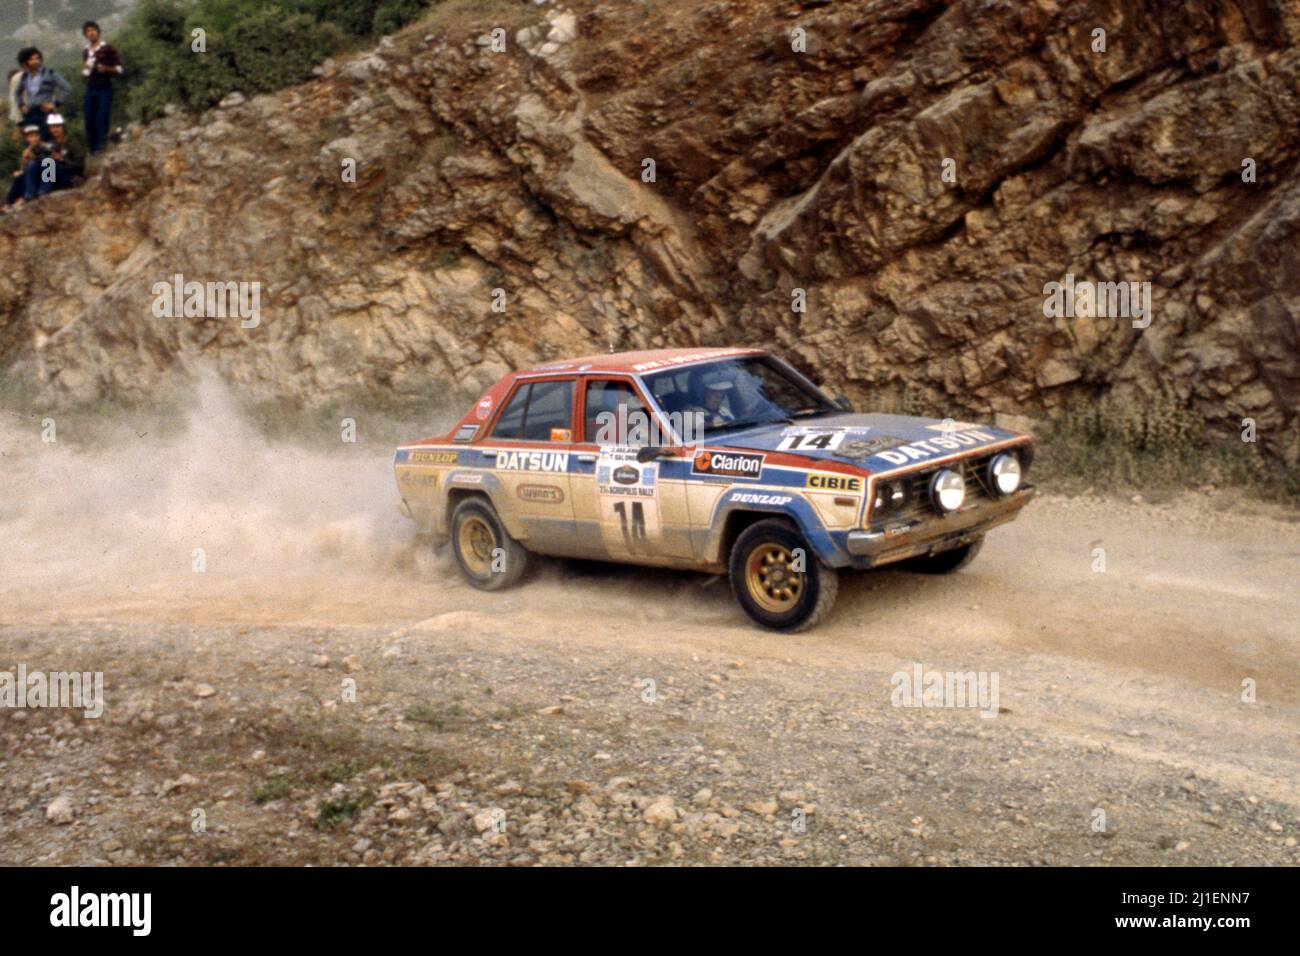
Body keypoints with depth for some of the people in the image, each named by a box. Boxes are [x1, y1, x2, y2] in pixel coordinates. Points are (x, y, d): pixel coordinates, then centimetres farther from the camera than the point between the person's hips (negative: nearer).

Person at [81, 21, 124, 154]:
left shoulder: (108, 49, -1)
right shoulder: (85, 52, 15)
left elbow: (119, 69, -2)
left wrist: (106, 68, -20)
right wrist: (85, 69, 2)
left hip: (105, 89, -5)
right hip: (90, 89, 5)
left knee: (102, 119, -11)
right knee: (89, 121, 2)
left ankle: (101, 147, -10)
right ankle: (93, 150, 8)